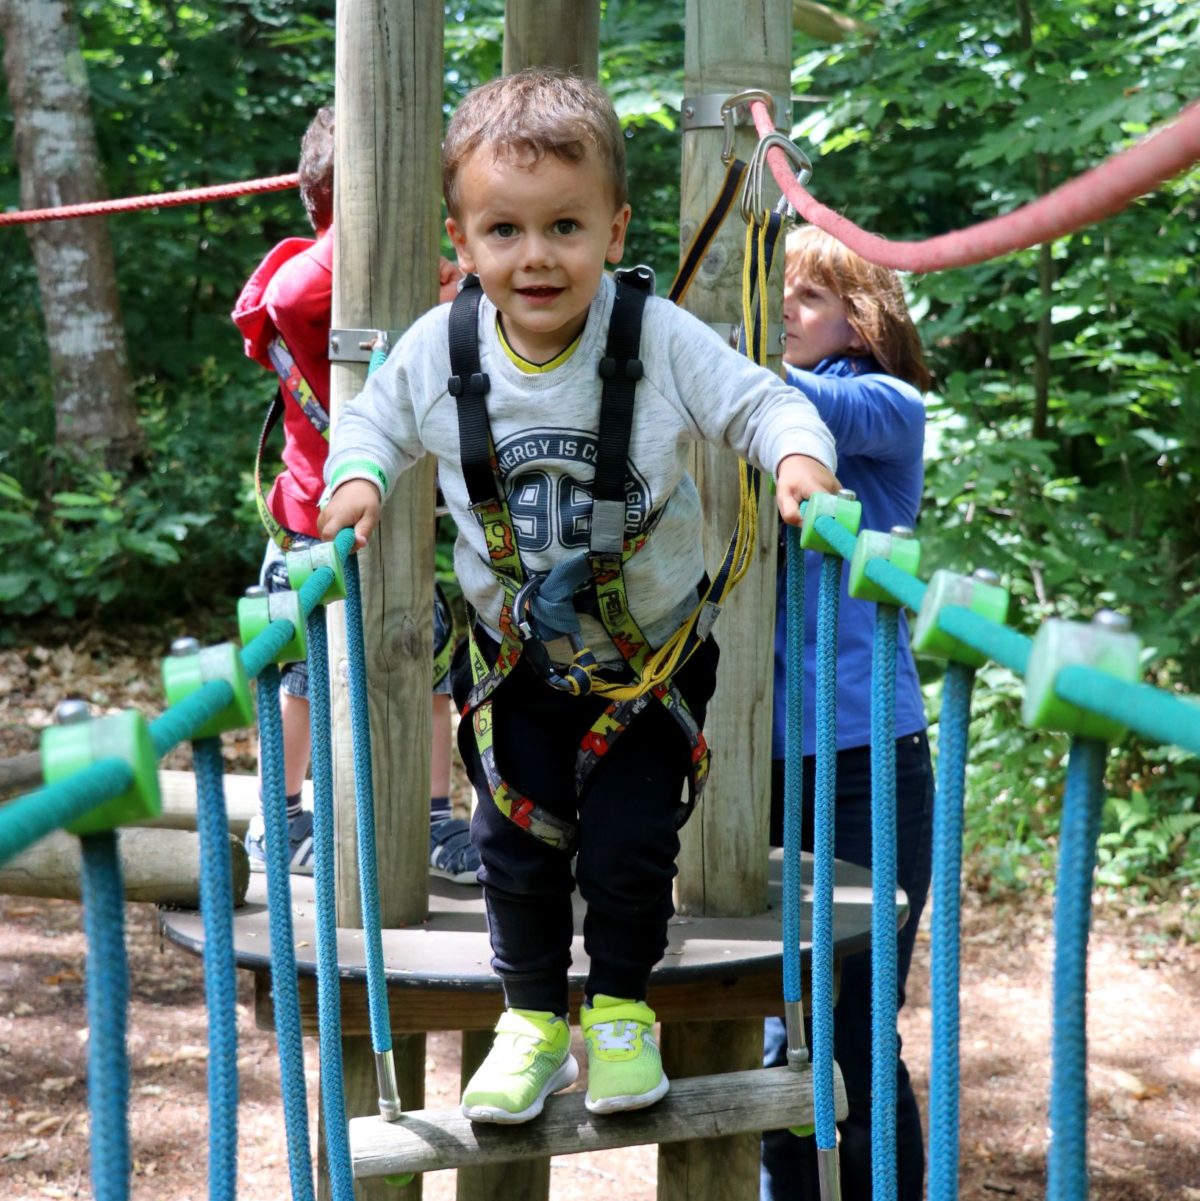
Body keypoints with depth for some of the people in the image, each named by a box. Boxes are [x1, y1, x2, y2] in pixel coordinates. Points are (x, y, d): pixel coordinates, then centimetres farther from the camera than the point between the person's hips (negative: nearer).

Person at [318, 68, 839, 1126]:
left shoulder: (662, 339, -21)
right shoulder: (438, 351, -14)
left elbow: (758, 403, -12)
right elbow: (378, 418, 5)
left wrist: (800, 455, -31)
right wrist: (356, 477, -14)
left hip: (653, 651, -2)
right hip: (518, 655, 2)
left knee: (628, 841, -1)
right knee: (516, 843, 7)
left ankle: (622, 1009, 26)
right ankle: (534, 1019, 29)